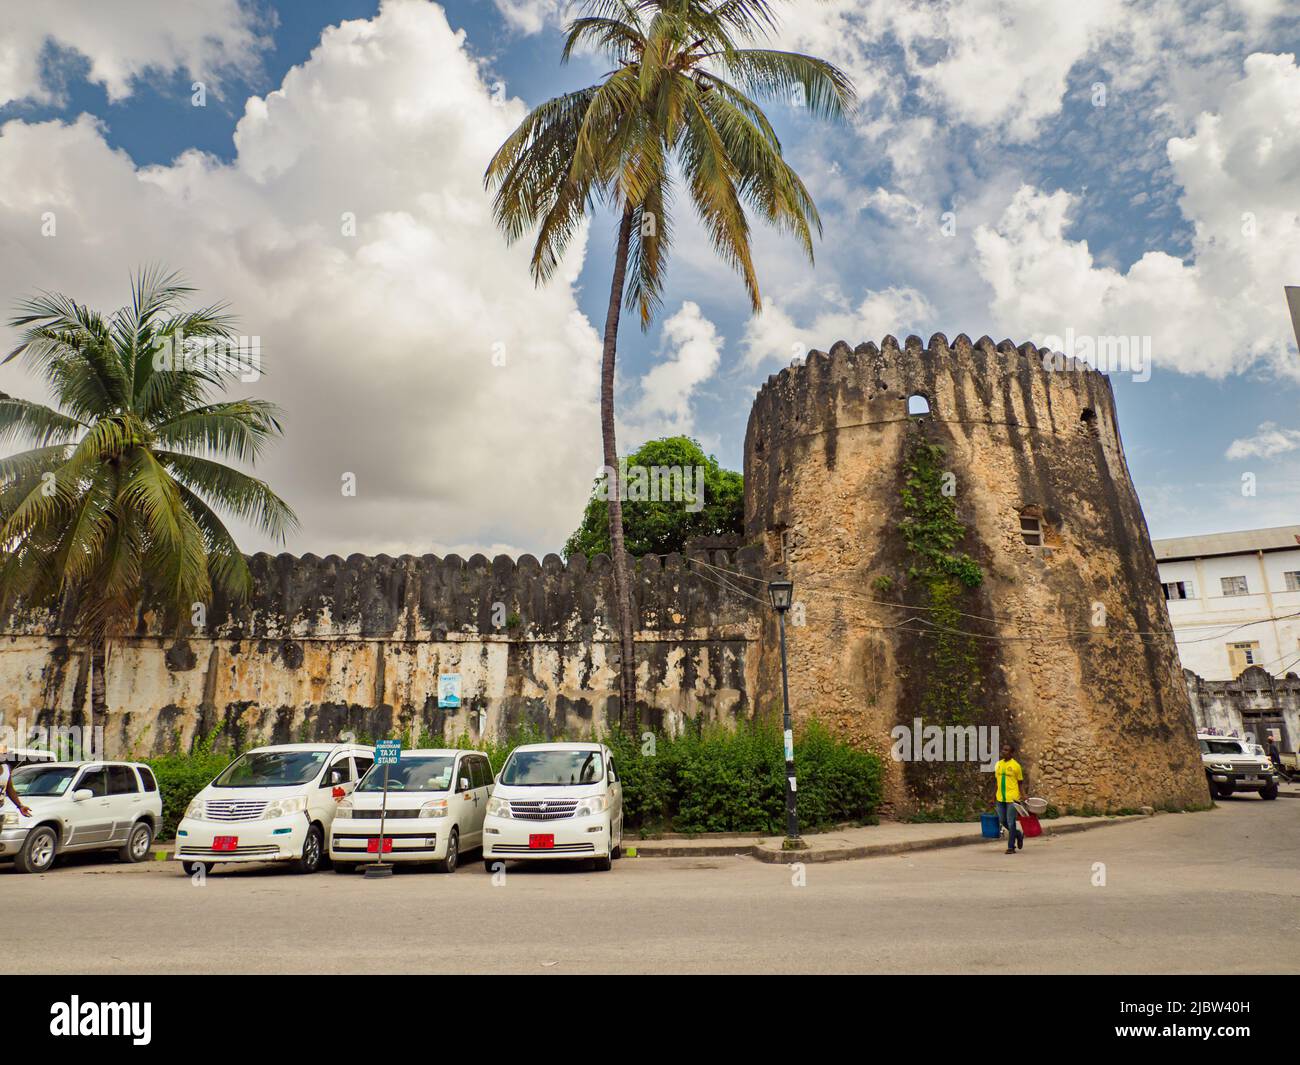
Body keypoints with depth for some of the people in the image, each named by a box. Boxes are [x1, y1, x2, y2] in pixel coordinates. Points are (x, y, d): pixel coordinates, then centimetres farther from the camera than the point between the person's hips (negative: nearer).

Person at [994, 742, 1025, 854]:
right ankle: (1018, 834, 35)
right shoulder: (999, 764, 8)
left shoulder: (1016, 765, -6)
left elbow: (1020, 782, 0)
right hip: (1000, 798, 6)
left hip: (1012, 798, -5)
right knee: (1002, 821, 11)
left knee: (1011, 822, -1)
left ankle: (1011, 847, 9)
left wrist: (1021, 797, -4)